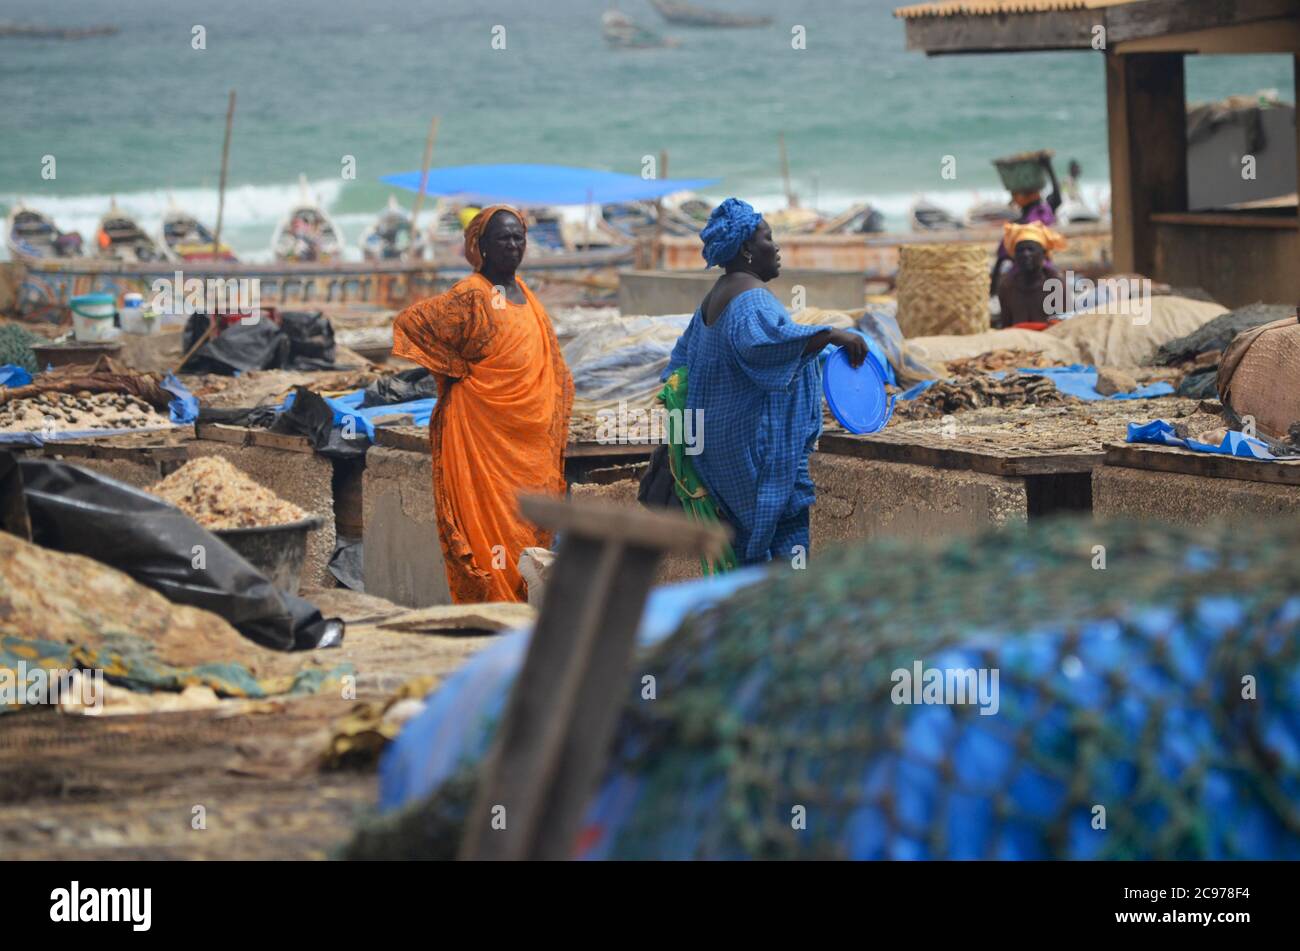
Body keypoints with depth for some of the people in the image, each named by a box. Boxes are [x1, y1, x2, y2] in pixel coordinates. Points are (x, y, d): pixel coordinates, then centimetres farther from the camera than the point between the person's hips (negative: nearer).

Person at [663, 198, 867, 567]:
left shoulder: (713, 300, 15)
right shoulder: (750, 297, -15)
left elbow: (680, 363, 24)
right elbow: (762, 338, -38)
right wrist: (833, 335, -38)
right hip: (761, 441, -10)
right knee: (789, 537, -10)